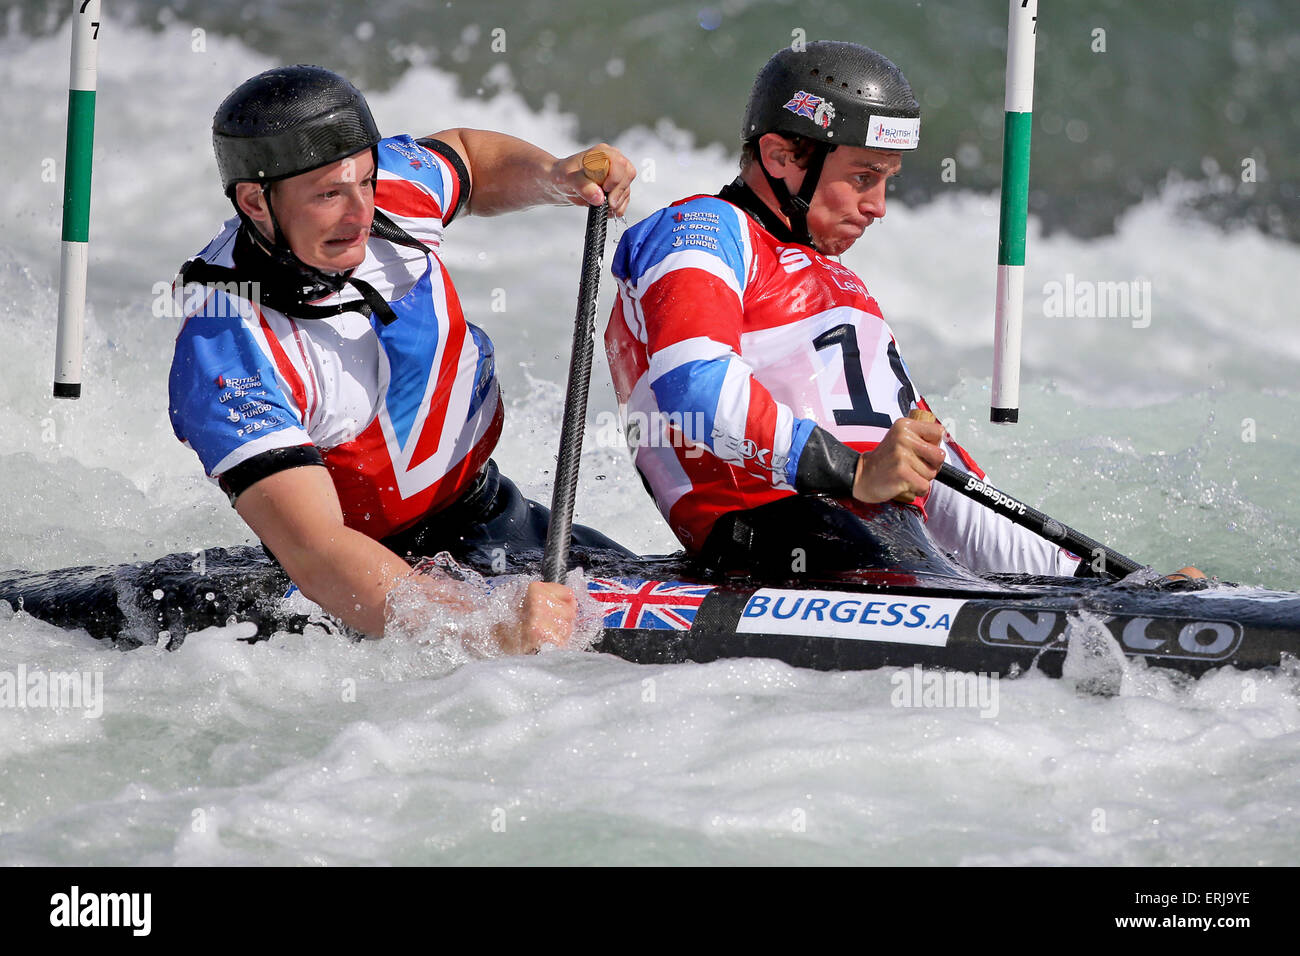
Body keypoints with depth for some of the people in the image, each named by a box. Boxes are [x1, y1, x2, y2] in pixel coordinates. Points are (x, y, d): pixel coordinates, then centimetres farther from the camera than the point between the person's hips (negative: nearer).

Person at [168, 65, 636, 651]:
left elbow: (465, 157, 15)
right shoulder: (224, 356, -30)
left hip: (494, 512, 7)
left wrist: (554, 176, -8)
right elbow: (313, 552, -40)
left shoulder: (393, 188, -12)